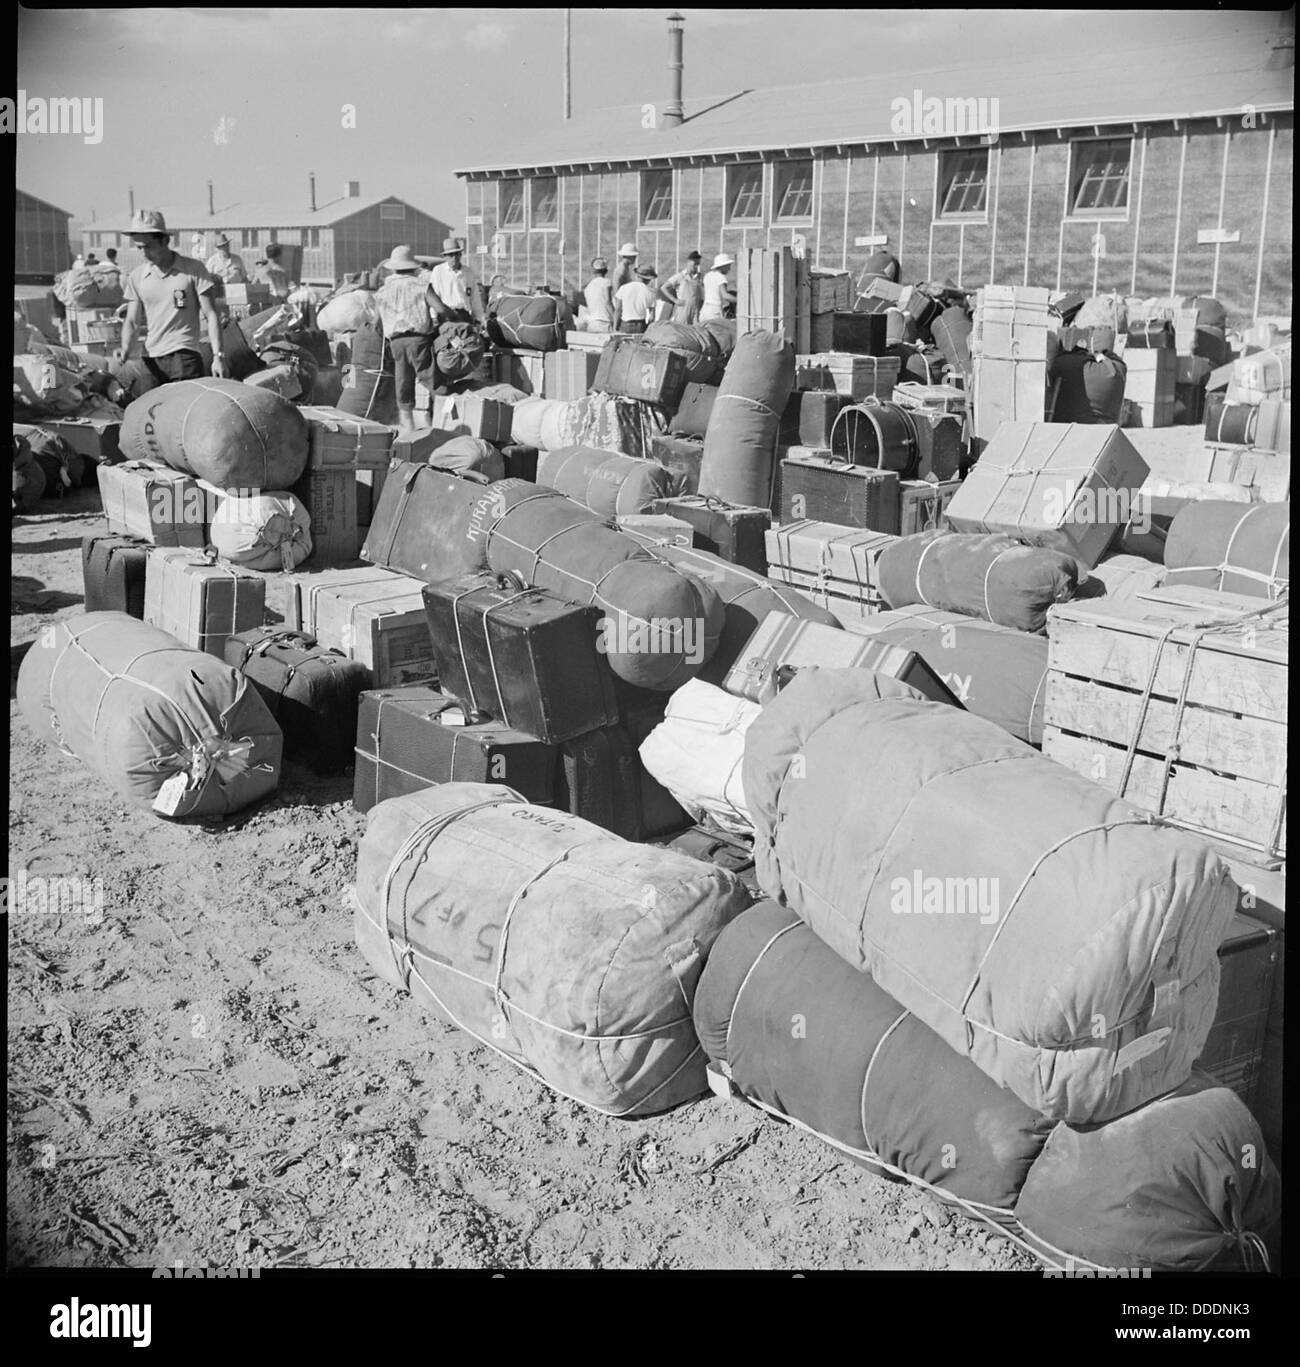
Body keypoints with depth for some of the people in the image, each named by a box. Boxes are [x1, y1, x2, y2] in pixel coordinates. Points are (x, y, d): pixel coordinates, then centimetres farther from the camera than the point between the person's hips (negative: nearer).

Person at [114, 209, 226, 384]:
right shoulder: (137, 277, 9)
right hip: (150, 360, 4)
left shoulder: (194, 269, -1)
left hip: (185, 356, -4)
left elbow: (211, 316, -3)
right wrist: (125, 347, -11)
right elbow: (132, 320, 9)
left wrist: (218, 356, -12)